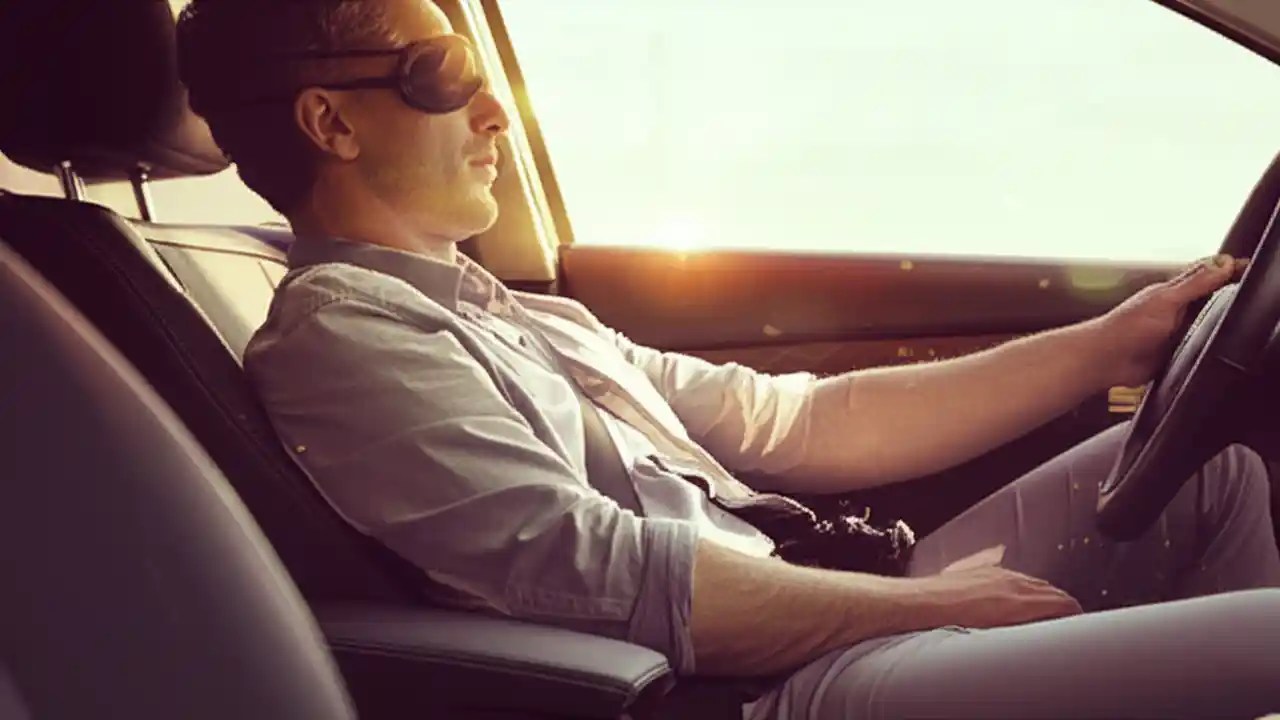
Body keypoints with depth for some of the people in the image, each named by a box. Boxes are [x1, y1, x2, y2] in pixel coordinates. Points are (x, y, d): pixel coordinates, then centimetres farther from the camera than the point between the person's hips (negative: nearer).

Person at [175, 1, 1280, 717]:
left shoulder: (532, 322, 21)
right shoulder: (338, 331, -6)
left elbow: (803, 424, 15)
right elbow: (601, 575, -19)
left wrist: (1110, 344, 12)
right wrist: (934, 599, -11)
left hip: (827, 631, 10)